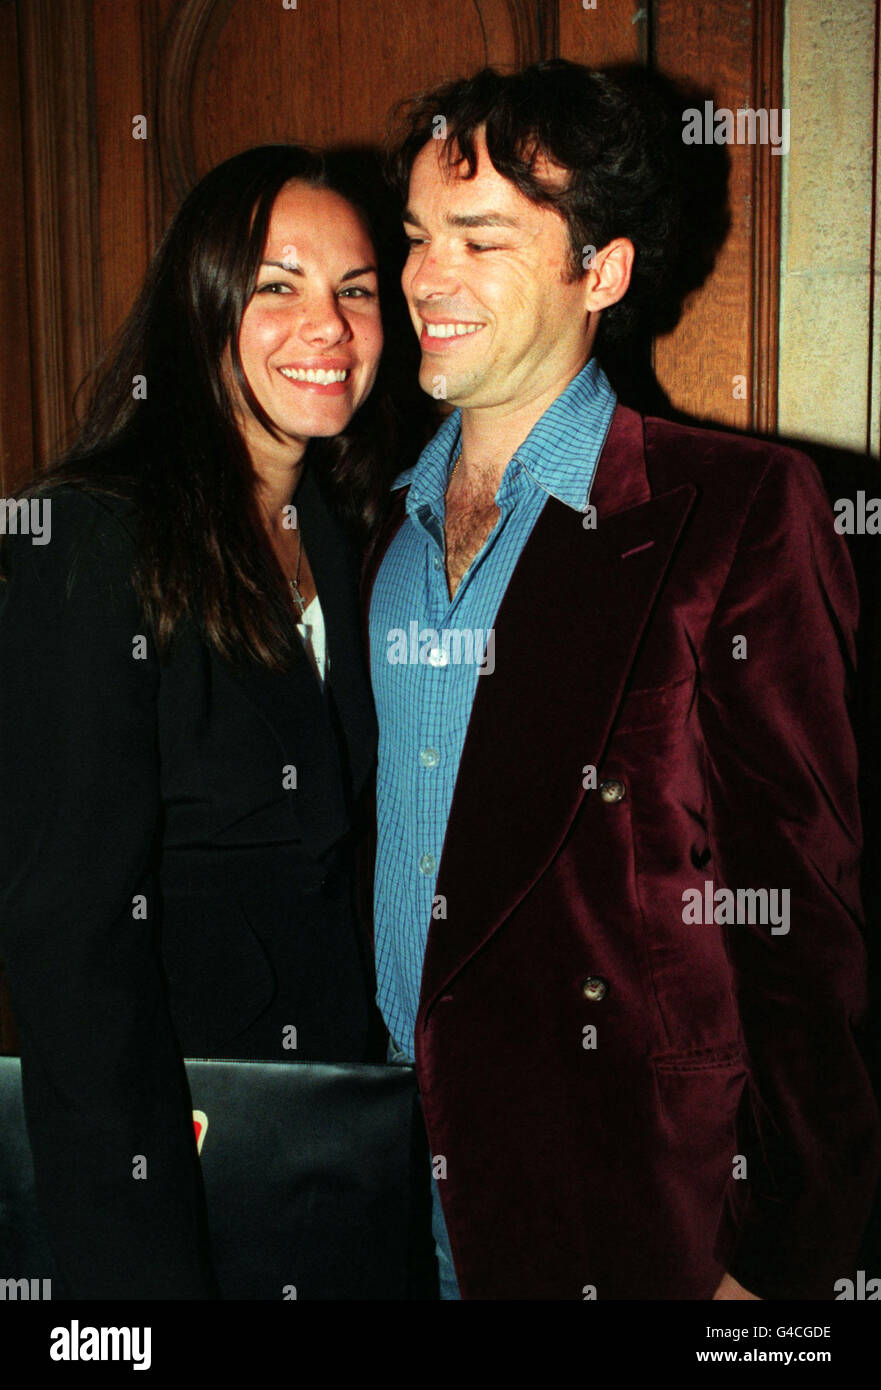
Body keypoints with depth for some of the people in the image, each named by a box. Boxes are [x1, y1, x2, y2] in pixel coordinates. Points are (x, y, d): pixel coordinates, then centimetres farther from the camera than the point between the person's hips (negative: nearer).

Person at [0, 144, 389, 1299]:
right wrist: (142, 1263, -20)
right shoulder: (99, 535, -19)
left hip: (333, 1055, 7)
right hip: (164, 1102, -7)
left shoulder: (328, 529, 4)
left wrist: (366, 1048, 7)